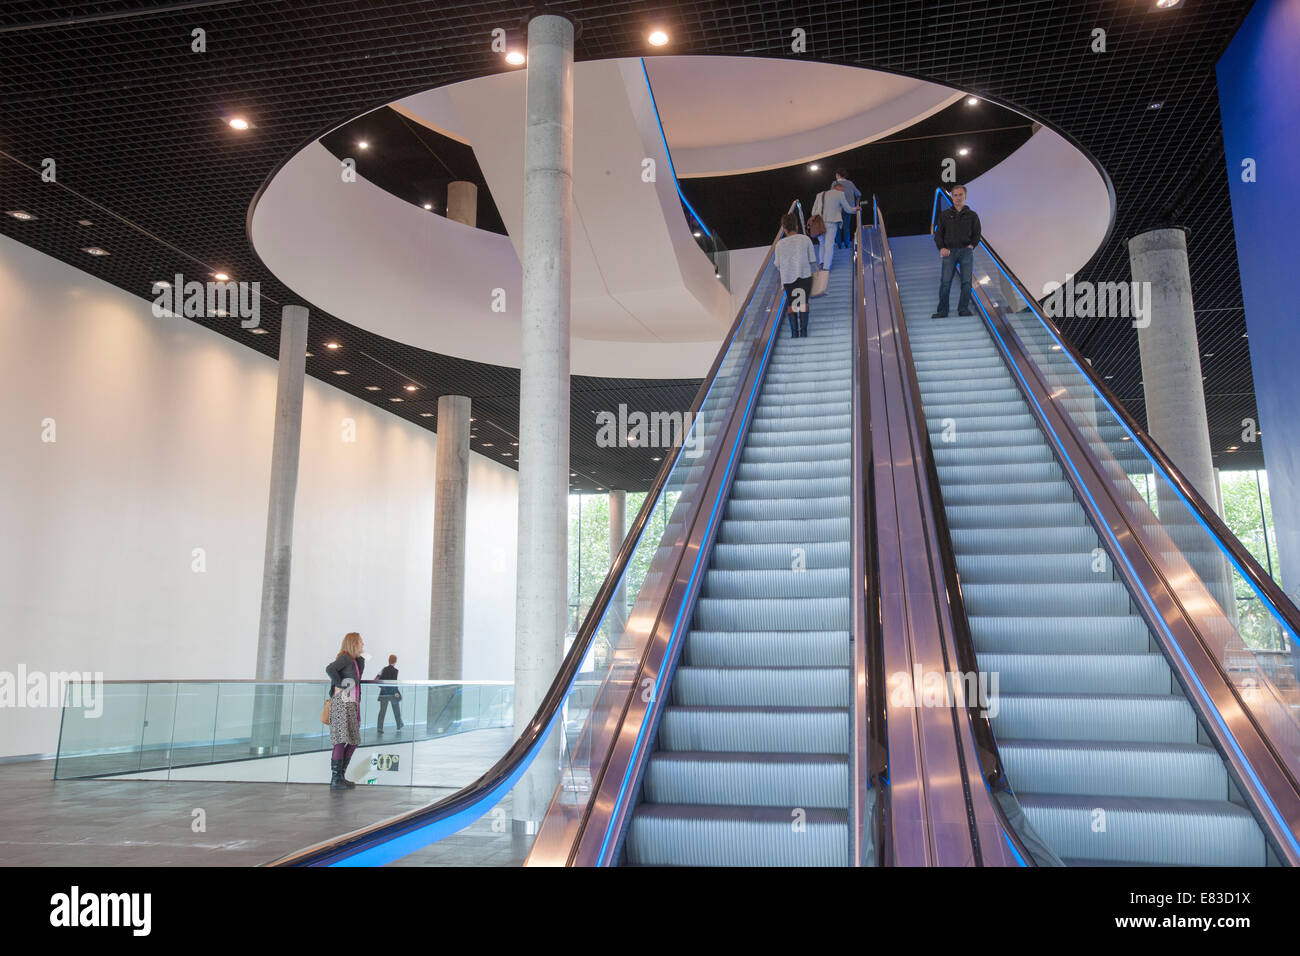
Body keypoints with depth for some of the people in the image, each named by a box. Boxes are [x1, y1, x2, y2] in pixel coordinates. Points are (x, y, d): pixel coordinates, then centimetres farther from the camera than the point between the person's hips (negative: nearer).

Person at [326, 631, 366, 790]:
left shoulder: (354, 660, 17)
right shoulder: (345, 658, -11)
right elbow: (330, 669, -26)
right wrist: (339, 686, -19)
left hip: (351, 705, 10)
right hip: (342, 704, -10)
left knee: (353, 741, 12)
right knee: (341, 741, -11)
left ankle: (341, 776, 19)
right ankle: (335, 780, -8)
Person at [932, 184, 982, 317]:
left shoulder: (972, 215, 11)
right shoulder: (944, 215, 11)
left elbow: (977, 234, 13)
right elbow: (938, 233, 9)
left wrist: (972, 245, -5)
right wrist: (941, 248, -6)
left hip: (966, 251, 1)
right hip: (949, 251, -1)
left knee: (966, 281, -1)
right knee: (945, 282, -7)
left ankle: (963, 309, 7)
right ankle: (942, 311, -4)